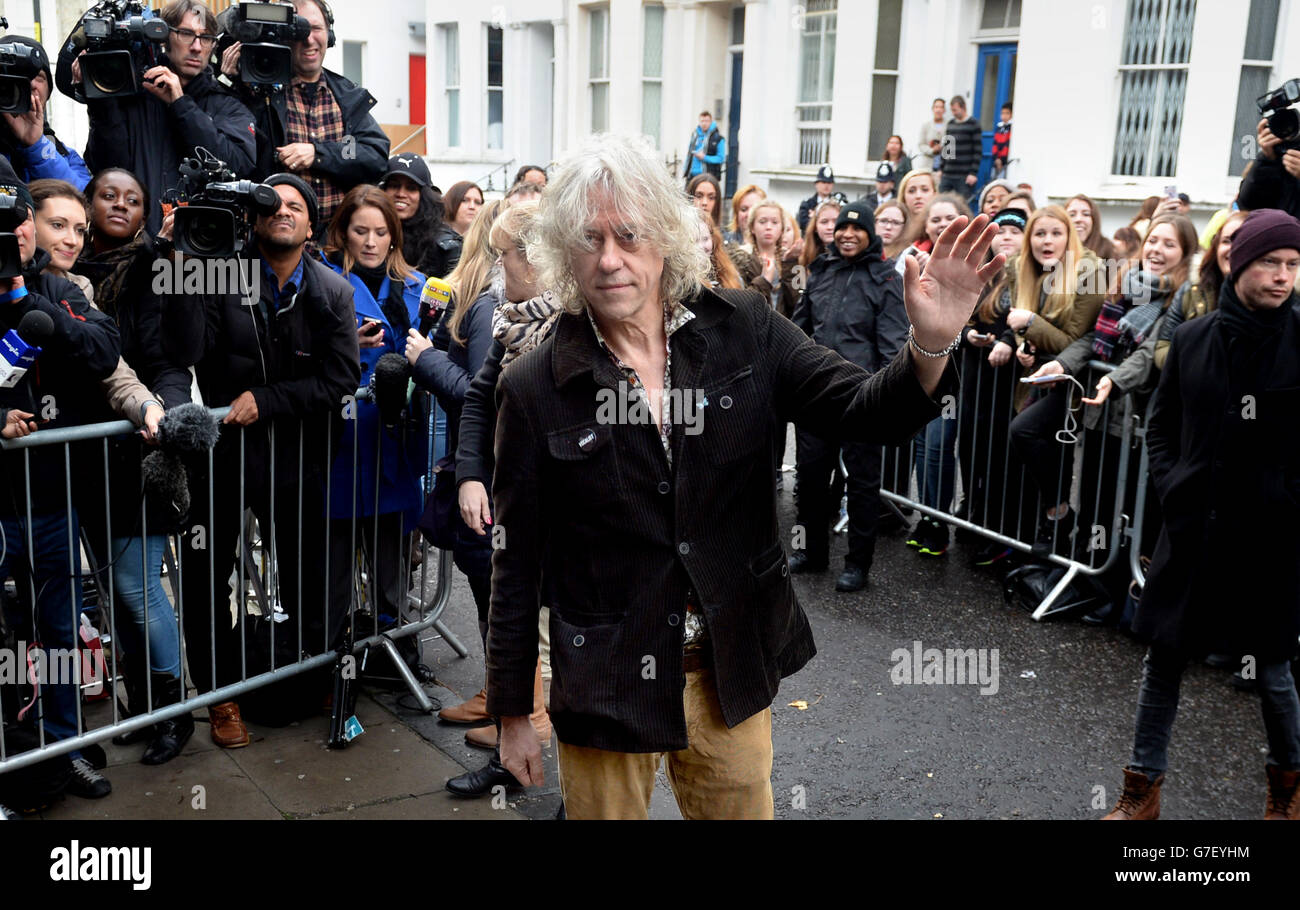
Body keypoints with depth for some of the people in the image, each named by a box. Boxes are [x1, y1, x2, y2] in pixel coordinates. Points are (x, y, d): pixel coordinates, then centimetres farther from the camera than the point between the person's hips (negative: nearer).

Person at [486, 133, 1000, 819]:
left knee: (742, 807, 20)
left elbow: (865, 413, -10)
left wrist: (931, 347, -31)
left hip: (733, 668, 2)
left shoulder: (742, 332, -6)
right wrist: (512, 712, 0)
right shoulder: (535, 388, -11)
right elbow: (517, 562, -5)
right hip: (605, 679, -2)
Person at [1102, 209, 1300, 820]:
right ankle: (1143, 790, 24)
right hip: (1192, 529, 3)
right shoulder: (1193, 339, 3)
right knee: (1162, 662, 9)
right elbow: (1161, 425, 13)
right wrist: (1171, 487, 1)